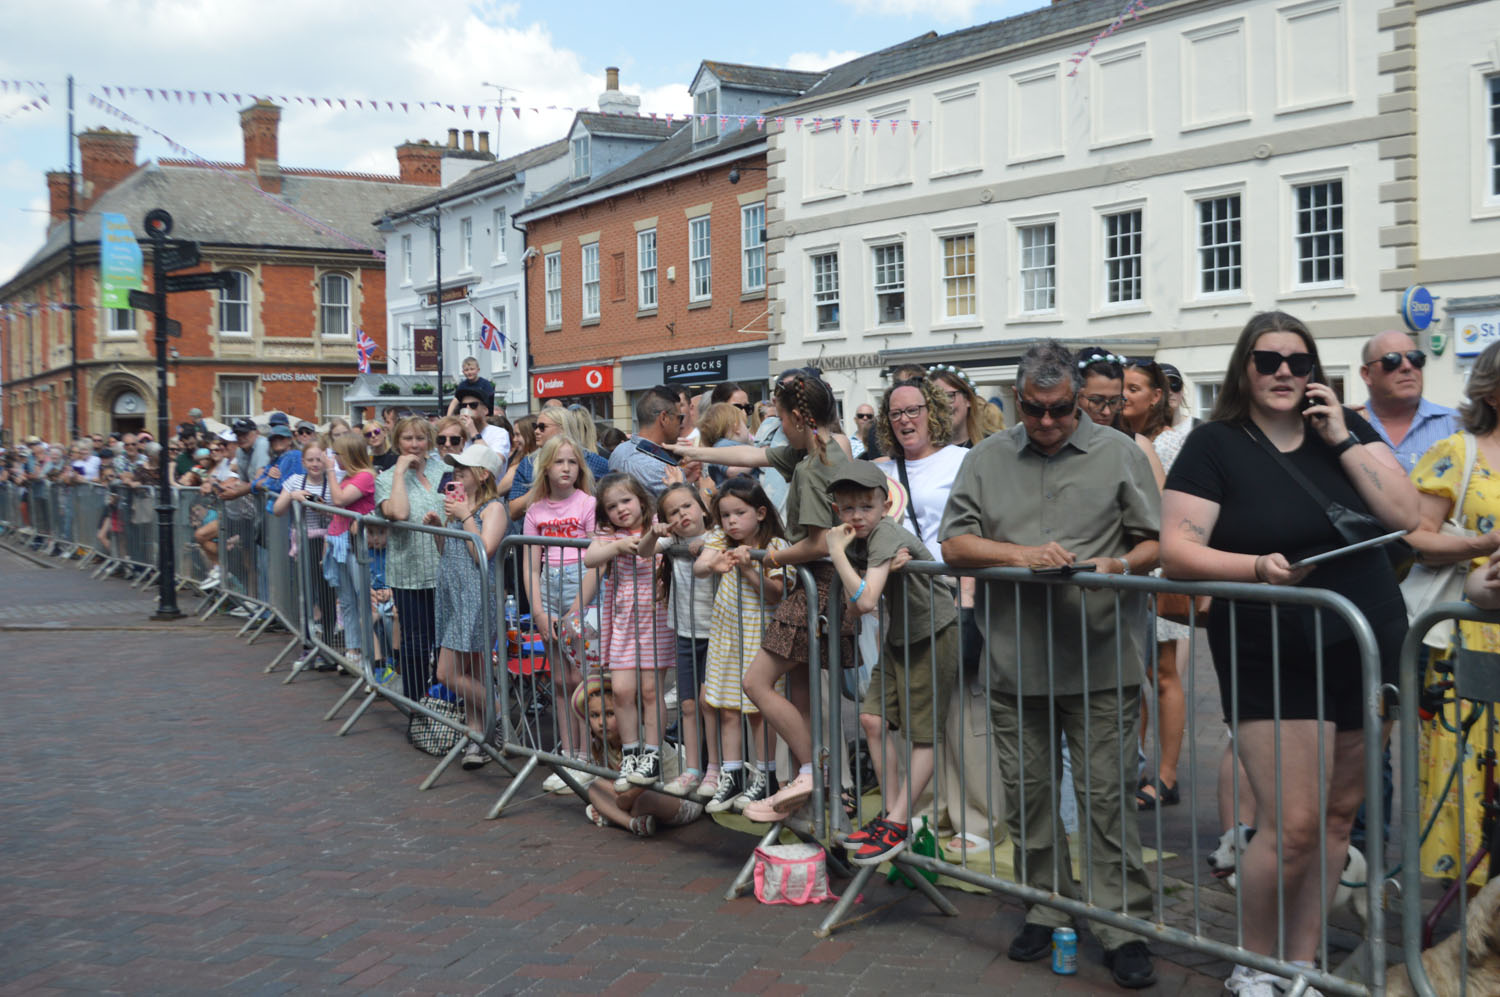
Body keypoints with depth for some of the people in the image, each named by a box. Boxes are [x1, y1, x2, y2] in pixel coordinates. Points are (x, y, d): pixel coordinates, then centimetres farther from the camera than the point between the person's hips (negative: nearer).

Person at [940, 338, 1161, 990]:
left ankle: (1120, 926, 8)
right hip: (1016, 663, 3)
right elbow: (954, 545, 5)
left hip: (1100, 663, -2)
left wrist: (1120, 565, -15)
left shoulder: (1119, 454, 6)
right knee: (1028, 792, 10)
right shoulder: (987, 460, 10)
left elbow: (1157, 542, 6)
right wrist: (1018, 554, -11)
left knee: (1107, 793, -2)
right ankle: (1045, 909, 25)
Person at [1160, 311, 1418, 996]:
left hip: (1367, 649, 4)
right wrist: (1258, 567, -25)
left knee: (1337, 816, 8)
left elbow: (1404, 516, -1)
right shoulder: (1214, 446, -3)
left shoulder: (1347, 432, 9)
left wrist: (1343, 439, -8)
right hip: (1272, 661, -4)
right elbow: (1177, 551, -10)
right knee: (1292, 828, -9)